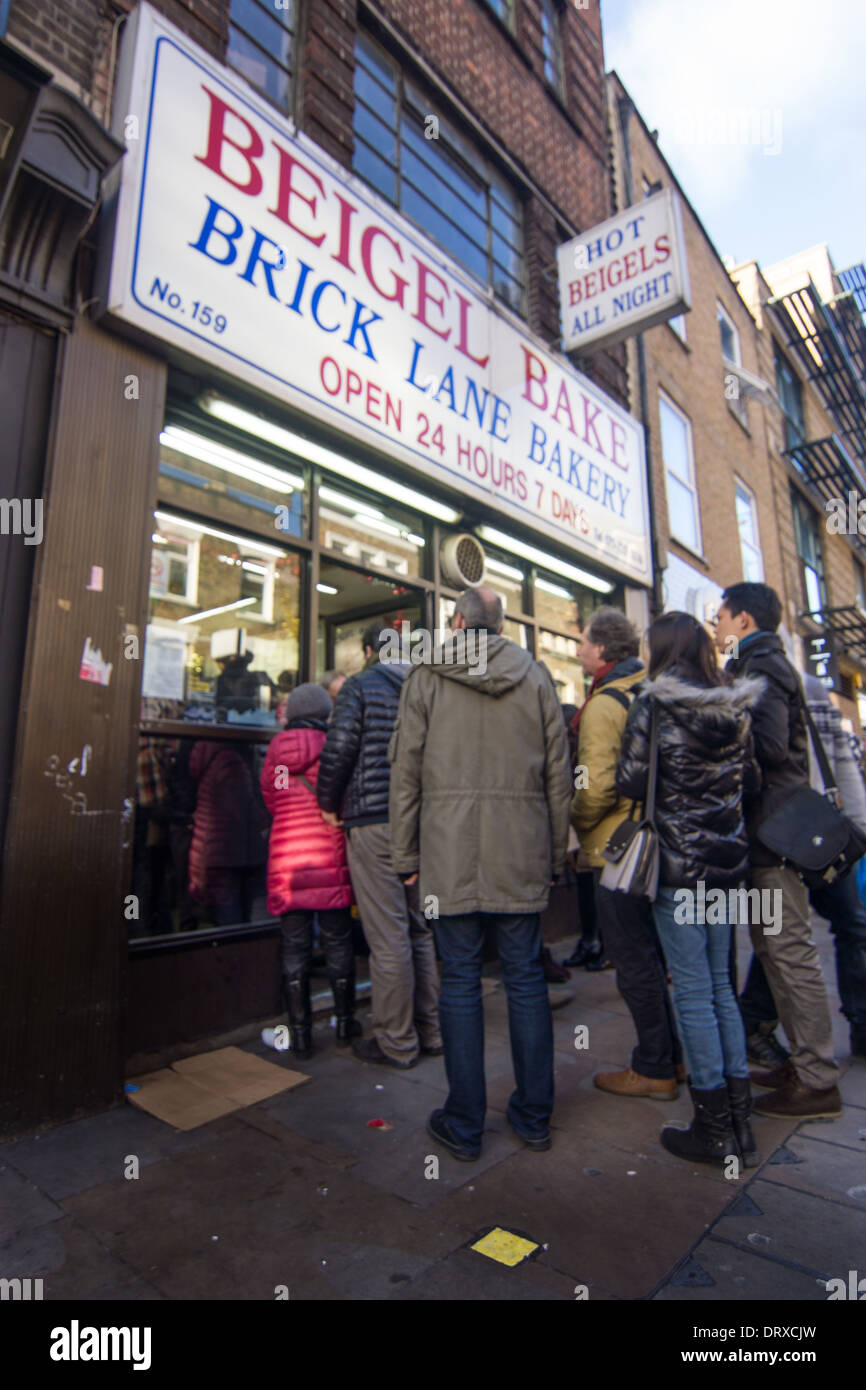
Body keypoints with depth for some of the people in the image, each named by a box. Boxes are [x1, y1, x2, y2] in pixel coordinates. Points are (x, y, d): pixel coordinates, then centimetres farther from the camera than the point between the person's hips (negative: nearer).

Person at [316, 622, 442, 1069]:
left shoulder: (360, 686, -2)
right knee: (421, 930, 15)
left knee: (388, 936, 2)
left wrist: (329, 804, 1)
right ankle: (429, 1031, 26)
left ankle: (396, 1042, 13)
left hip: (374, 822, -6)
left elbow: (339, 747, -12)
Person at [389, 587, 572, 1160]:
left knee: (460, 980, 7)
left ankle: (464, 1124, 19)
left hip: (450, 851, -2)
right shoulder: (536, 675, 7)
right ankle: (535, 1115, 26)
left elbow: (406, 771, -1)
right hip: (523, 852, 2)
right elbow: (559, 773, 6)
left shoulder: (427, 677, 2)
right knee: (526, 977, 12)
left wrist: (407, 855, 5)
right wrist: (556, 853, 13)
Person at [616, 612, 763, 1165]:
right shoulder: (735, 708, 5)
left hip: (678, 861, -6)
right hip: (727, 859, 6)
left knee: (693, 992, 4)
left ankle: (714, 1129, 15)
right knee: (721, 985, 17)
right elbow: (752, 780, 13)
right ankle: (741, 1117, 26)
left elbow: (632, 781, -15)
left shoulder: (654, 704, -11)